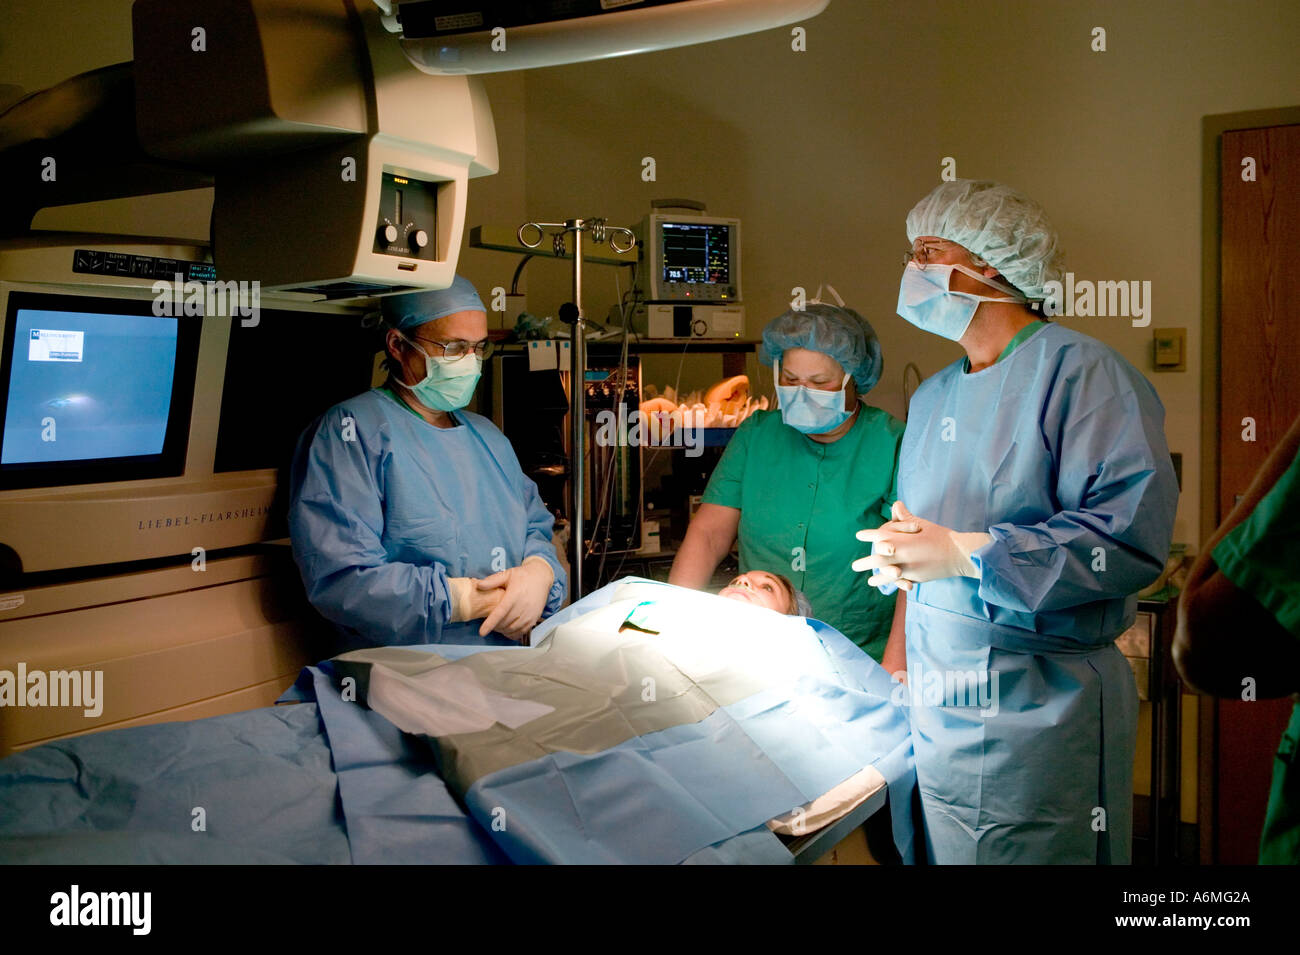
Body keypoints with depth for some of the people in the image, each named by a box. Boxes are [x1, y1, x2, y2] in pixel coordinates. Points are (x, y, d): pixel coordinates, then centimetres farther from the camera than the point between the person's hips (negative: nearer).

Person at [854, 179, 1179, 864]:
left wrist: (963, 553, -23)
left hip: (1039, 710, -7)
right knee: (938, 853, 16)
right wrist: (900, 555, 1)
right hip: (935, 703, 8)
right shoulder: (931, 397, 16)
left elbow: (1131, 533, -23)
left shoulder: (1076, 369, -11)